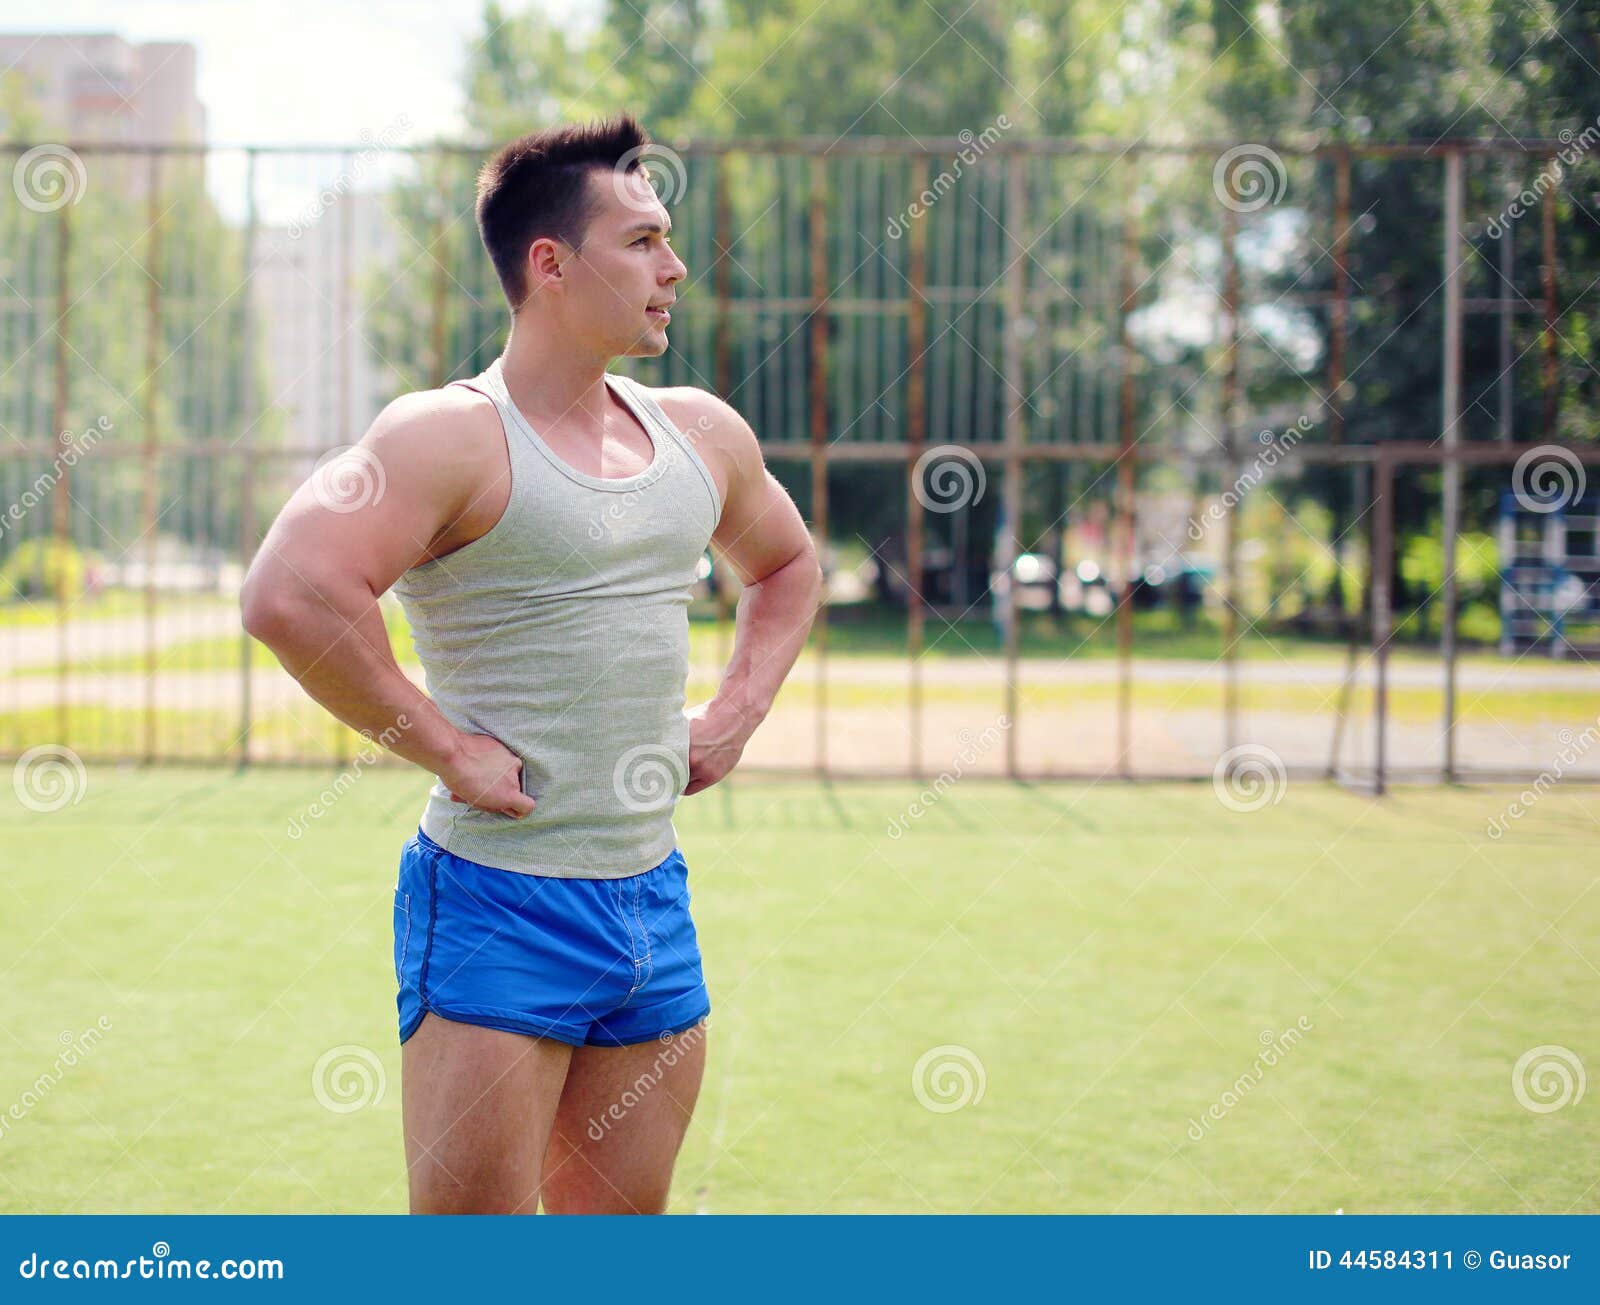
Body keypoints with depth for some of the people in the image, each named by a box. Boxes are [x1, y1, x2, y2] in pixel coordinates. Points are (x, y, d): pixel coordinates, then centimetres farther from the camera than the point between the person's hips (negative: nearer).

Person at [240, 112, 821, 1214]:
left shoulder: (702, 436, 11)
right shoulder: (455, 434, -12)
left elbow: (787, 565, 31)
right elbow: (289, 595, -25)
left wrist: (739, 710, 15)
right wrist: (444, 747, -19)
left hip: (653, 901, 7)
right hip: (497, 904, -7)